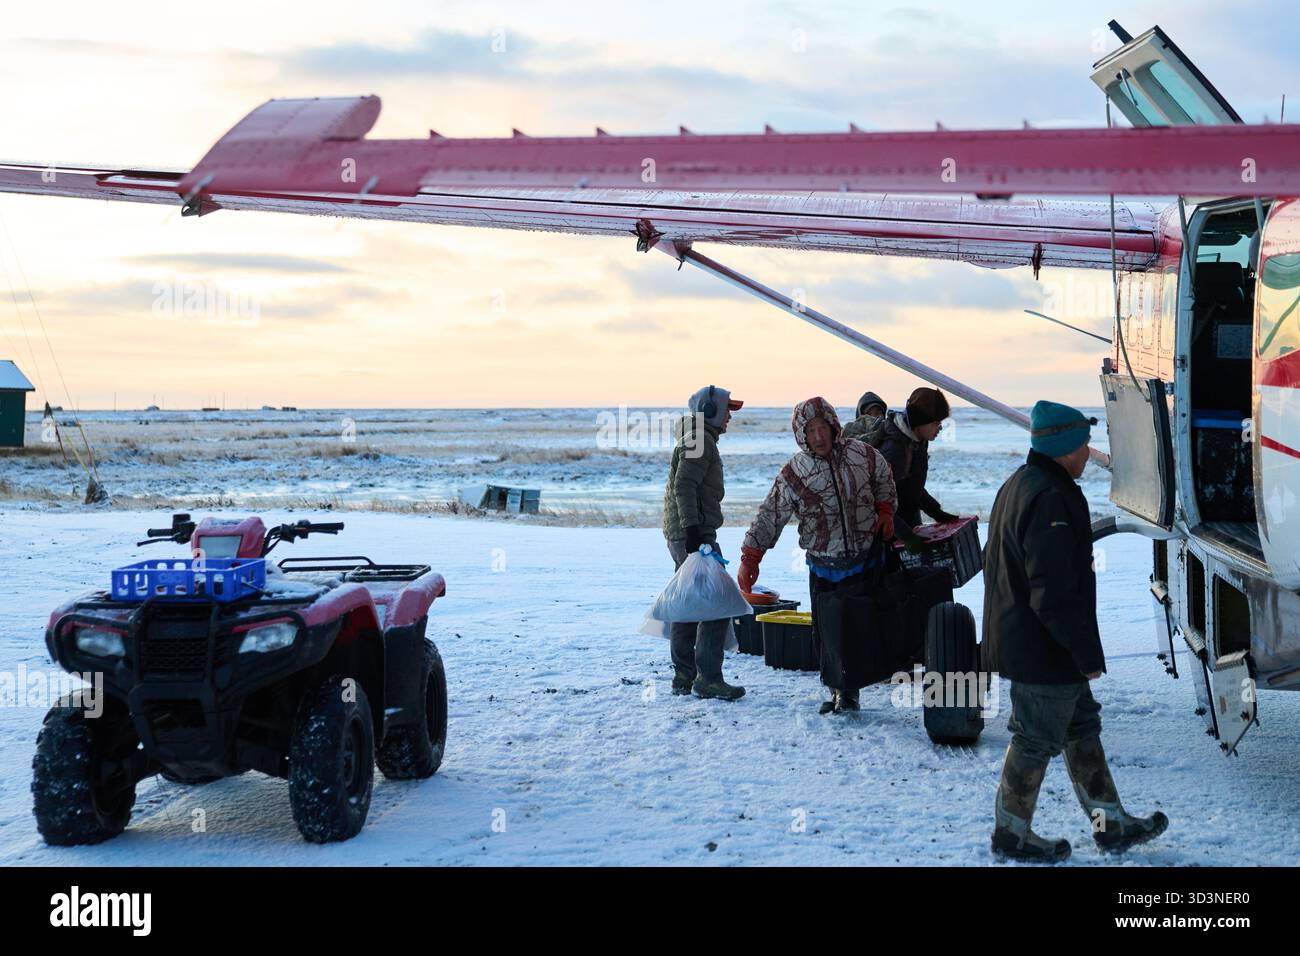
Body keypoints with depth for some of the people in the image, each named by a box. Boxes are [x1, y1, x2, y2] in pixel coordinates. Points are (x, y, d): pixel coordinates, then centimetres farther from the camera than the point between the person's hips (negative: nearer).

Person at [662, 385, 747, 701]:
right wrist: (693, 529, -26)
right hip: (694, 534, -11)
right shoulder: (701, 441, -10)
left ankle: (684, 676, 17)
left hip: (681, 536, 11)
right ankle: (708, 678, -13)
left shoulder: (693, 439, 23)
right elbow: (684, 486, -21)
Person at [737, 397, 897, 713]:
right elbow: (769, 517, -7)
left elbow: (884, 483, 17)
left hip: (863, 561, 0)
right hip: (822, 566, 0)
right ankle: (837, 689, 15)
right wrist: (750, 560, -9)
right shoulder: (793, 474, -9)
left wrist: (885, 512, 6)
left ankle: (850, 691, 14)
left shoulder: (864, 455, -5)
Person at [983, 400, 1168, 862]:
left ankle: (1110, 823, 27)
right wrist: (1088, 653, -19)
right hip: (1044, 652, -11)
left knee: (1082, 728, 18)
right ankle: (1011, 833, 17)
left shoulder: (1017, 486, 10)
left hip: (1018, 642, 11)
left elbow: (996, 565, 20)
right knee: (1036, 741, 3)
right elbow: (1055, 594, -28)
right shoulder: (1051, 499, -25)